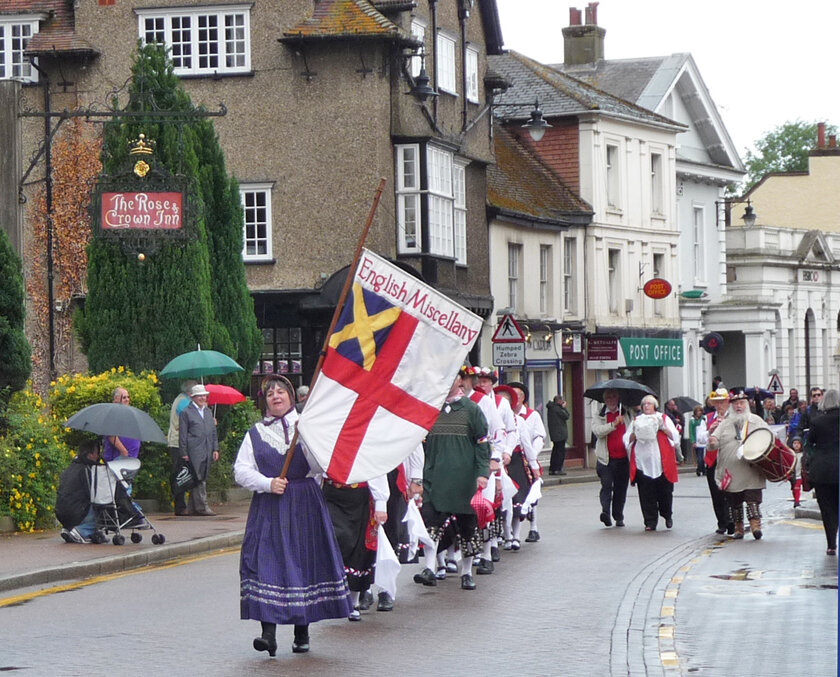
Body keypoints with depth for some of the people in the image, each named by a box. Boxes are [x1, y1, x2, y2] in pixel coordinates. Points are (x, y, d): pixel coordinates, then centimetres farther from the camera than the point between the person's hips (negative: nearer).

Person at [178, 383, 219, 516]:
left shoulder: (208, 412, 19)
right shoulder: (186, 412, 0)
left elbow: (213, 432, 22)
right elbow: (182, 435, -3)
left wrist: (215, 449, 12)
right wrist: (184, 454, -8)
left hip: (206, 453, 6)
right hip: (194, 452, -6)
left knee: (202, 479, 6)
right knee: (198, 480, -11)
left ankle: (192, 508, 11)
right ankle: (202, 507, -11)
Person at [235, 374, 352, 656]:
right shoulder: (255, 434, 11)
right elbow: (241, 471, 5)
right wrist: (267, 484, -11)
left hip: (303, 505, 0)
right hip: (268, 509, 0)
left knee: (304, 561, 1)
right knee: (267, 561, -11)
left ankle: (302, 633, 12)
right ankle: (268, 632, -16)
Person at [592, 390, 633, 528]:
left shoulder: (626, 414, 13)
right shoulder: (599, 416, 6)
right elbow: (597, 431, -12)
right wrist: (613, 424, -22)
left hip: (623, 458, 3)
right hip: (606, 458, -3)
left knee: (621, 488, 7)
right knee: (606, 485, -16)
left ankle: (619, 517, 16)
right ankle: (605, 511, -25)